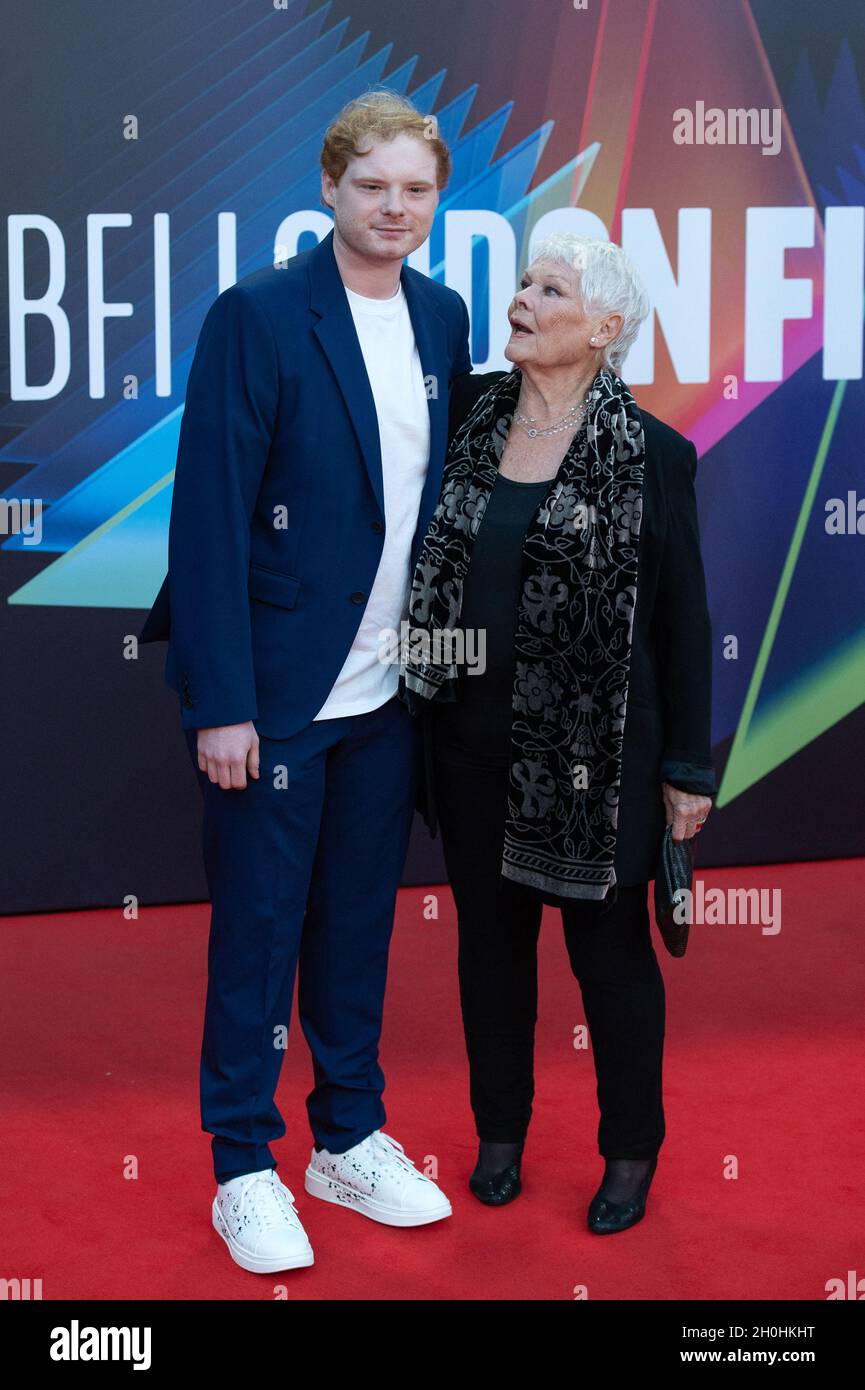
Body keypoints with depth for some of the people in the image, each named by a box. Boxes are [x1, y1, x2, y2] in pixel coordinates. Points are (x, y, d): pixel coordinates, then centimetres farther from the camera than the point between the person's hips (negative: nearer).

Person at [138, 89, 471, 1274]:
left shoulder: (442, 318, 6)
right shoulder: (257, 316, -11)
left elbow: (449, 491, 10)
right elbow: (211, 517, -14)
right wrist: (221, 702, -17)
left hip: (389, 689, 5)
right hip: (277, 688, -5)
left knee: (358, 922, 16)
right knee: (257, 930, 6)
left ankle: (350, 1140, 31)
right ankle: (245, 1169, 20)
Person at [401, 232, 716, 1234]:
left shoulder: (650, 455, -9)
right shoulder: (469, 413, 1)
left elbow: (683, 619, -5)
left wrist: (688, 768, -5)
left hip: (593, 748, -4)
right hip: (473, 734, 4)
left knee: (608, 945, 9)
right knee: (489, 934, 16)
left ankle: (631, 1152, 27)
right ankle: (500, 1132, 35)